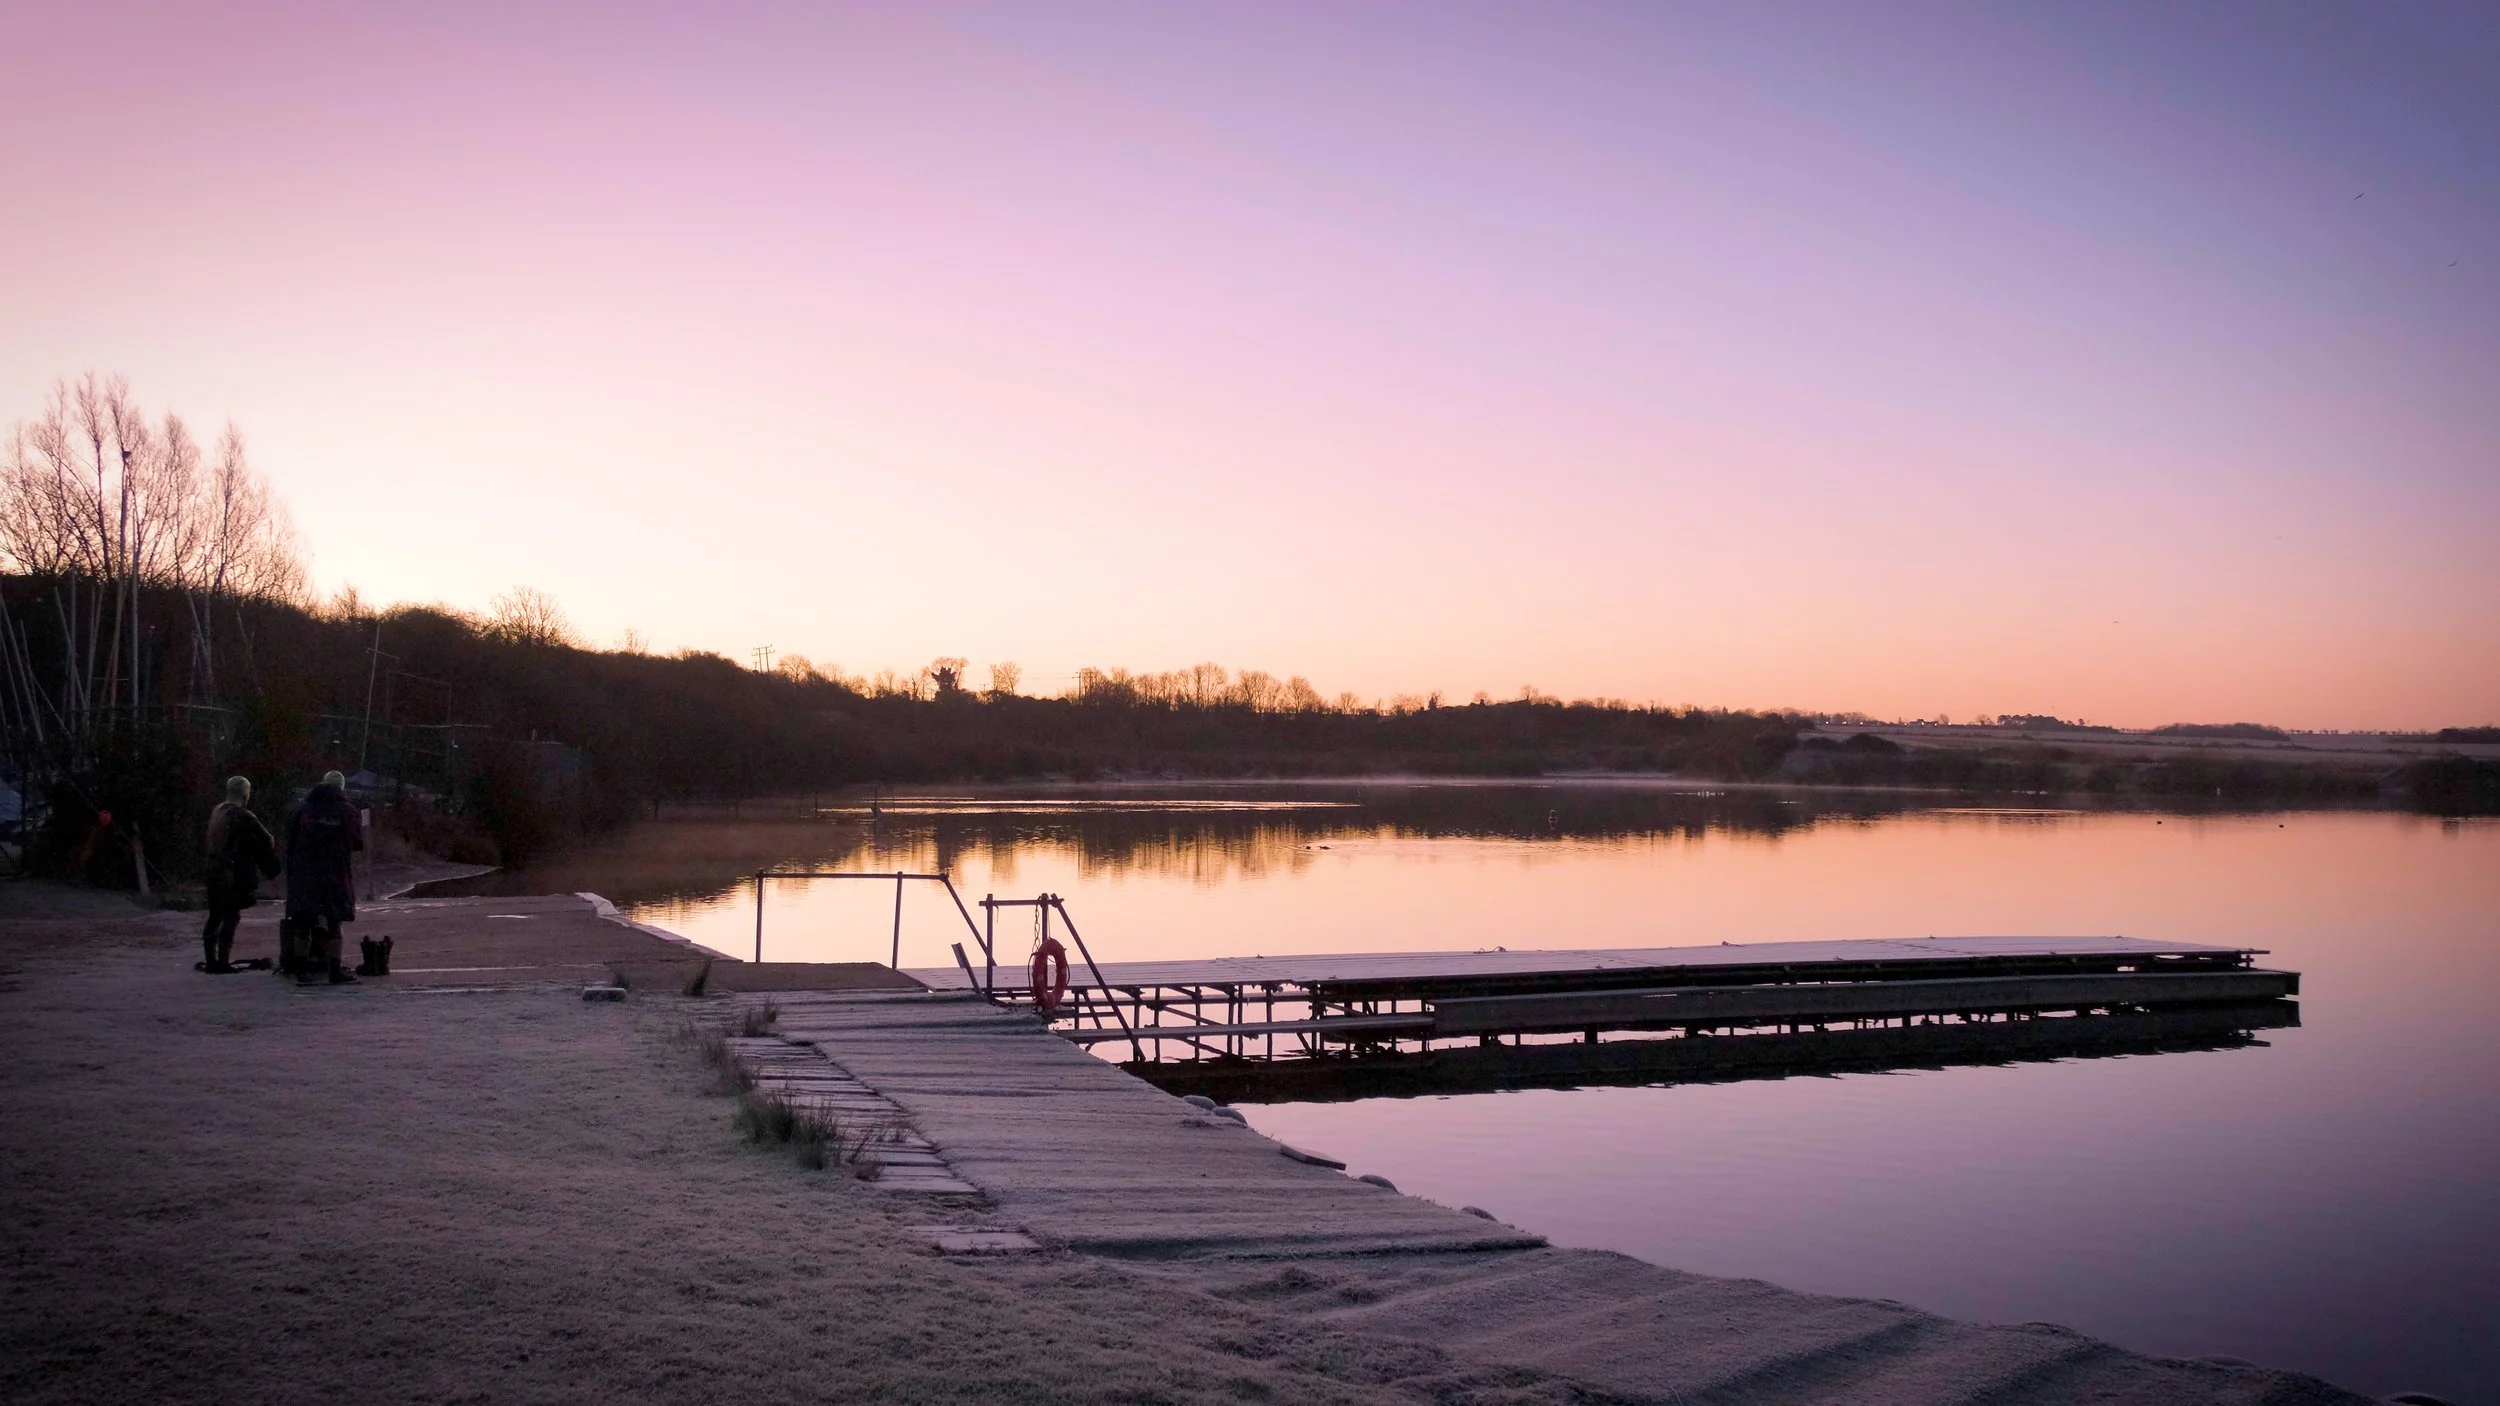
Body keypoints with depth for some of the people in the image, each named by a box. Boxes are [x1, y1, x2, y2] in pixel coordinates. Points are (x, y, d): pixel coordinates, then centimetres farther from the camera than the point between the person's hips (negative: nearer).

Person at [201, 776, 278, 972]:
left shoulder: (216, 812, 9)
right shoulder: (244, 816, -15)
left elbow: (213, 840, 14)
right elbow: (266, 840, -11)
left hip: (214, 870, 8)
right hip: (235, 873, -8)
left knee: (215, 917, 14)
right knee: (231, 916, -2)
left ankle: (211, 960, 17)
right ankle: (223, 961, -3)